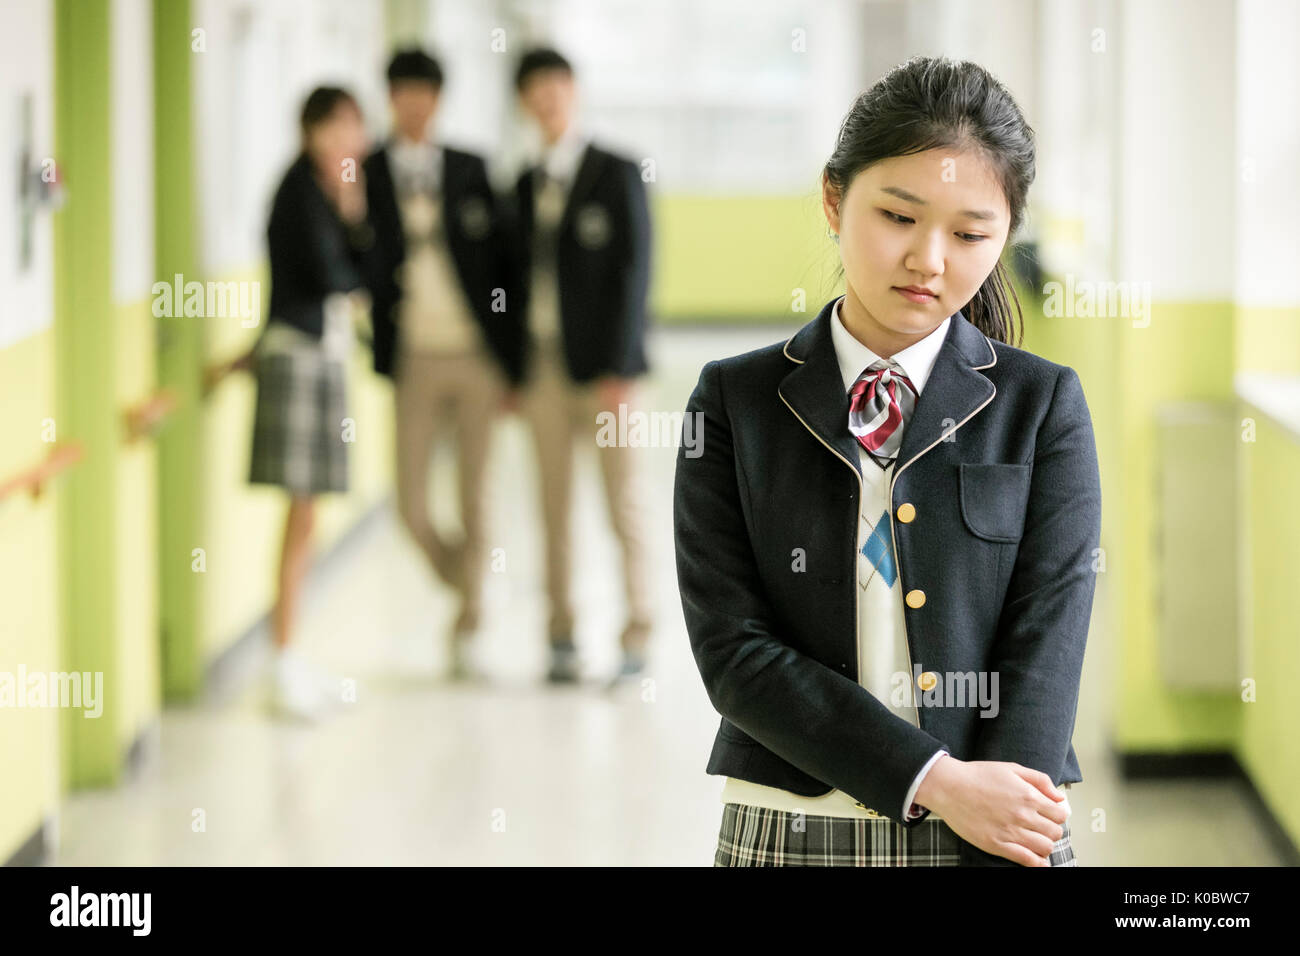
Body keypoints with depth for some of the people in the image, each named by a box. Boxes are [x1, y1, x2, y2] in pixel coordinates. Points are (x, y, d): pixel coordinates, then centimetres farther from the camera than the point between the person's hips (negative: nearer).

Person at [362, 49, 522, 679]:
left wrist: (510, 362, 1)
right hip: (414, 360, -1)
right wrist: (379, 361, -14)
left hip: (476, 356, 1)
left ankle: (466, 632, 14)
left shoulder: (470, 170, 6)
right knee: (413, 509, -4)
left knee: (474, 503, 1)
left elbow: (499, 263, 6)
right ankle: (469, 590, 24)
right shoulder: (367, 174, 2)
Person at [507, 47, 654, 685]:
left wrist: (621, 370, -15)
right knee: (554, 507, 6)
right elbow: (522, 274, 13)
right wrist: (514, 370, 8)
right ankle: (562, 639, 11)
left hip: (603, 367, -4)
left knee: (624, 501, -1)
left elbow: (634, 273, -9)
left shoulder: (618, 176, -4)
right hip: (542, 367, 5)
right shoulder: (527, 185, 11)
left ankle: (636, 637, 7)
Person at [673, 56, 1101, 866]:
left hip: (999, 835, 0)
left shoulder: (1042, 406, 2)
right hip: (792, 833, 0)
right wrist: (934, 780, -16)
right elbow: (733, 649, -6)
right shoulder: (734, 403, 2)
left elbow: (1044, 647, -6)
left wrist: (998, 852, -18)